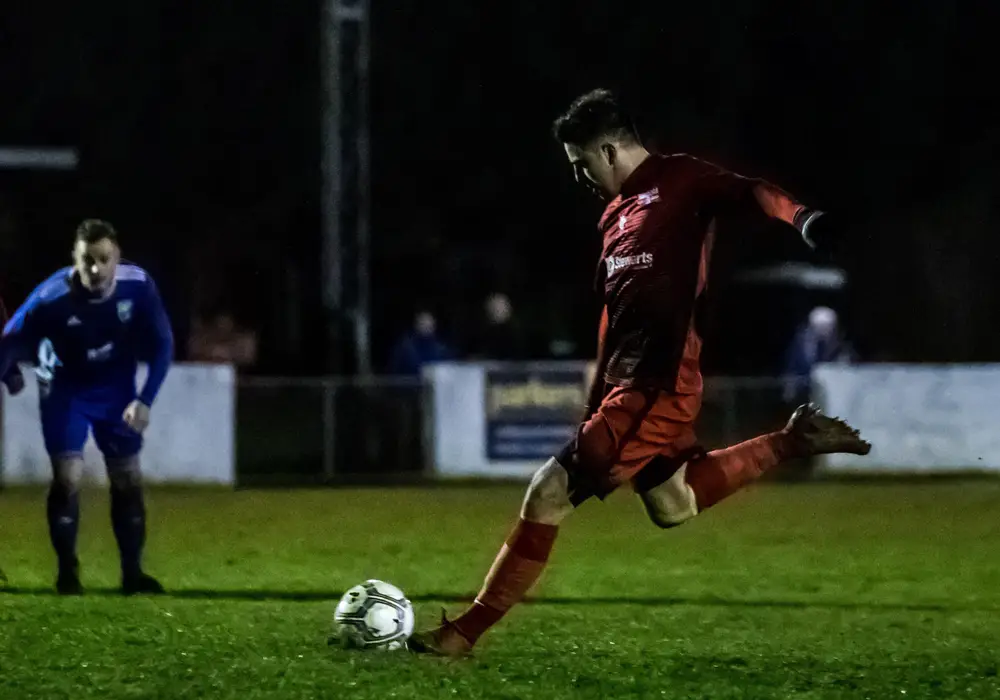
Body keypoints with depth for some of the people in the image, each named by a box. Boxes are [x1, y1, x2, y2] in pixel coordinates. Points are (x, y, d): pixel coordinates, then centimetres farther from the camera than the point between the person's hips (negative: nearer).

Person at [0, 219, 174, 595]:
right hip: (65, 389, -2)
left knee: (127, 479, 3)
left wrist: (145, 400, -18)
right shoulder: (52, 296, -31)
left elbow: (161, 345, -11)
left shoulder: (138, 286, -24)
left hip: (116, 388, 3)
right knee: (68, 477, -12)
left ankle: (132, 573, 14)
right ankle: (67, 573, 2)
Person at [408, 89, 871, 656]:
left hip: (658, 380, -10)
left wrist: (801, 216, -42)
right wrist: (596, 404, 26)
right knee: (672, 506, 20)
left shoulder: (680, 180, -5)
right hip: (627, 383, 10)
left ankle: (468, 631, -7)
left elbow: (748, 192, -21)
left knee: (551, 493, -11)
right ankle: (790, 444, 28)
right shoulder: (617, 212, 21)